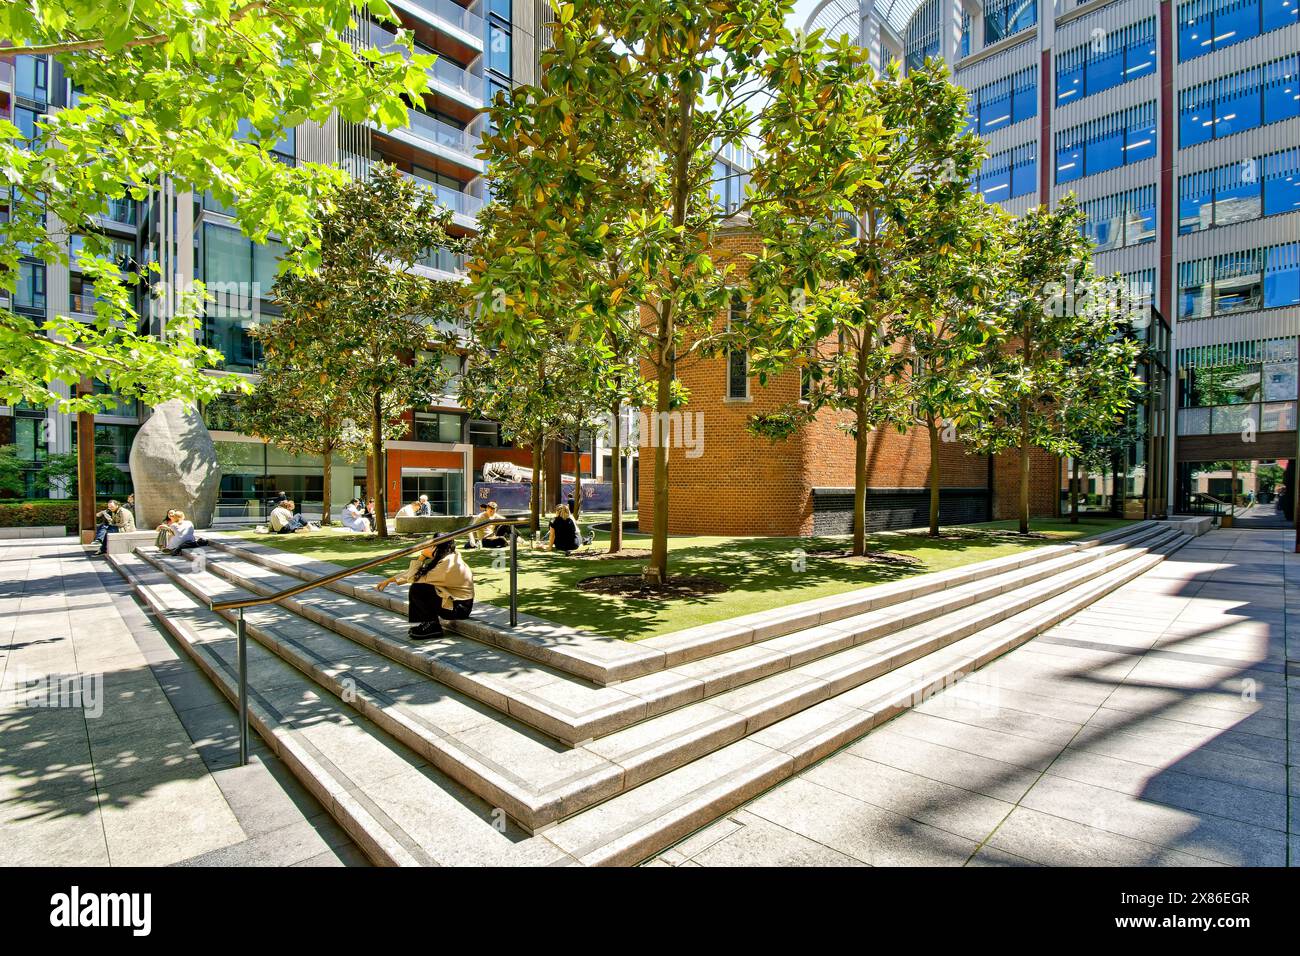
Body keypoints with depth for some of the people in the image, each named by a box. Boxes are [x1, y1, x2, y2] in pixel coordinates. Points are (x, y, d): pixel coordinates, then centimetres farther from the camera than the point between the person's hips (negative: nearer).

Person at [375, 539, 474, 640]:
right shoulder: (446, 557, 6)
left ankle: (433, 627, -1)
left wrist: (421, 556, -12)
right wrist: (389, 580, 12)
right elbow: (412, 573, 12)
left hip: (459, 608, -9)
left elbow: (414, 578, -18)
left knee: (416, 589, -16)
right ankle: (418, 626, 12)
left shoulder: (447, 564, -24)